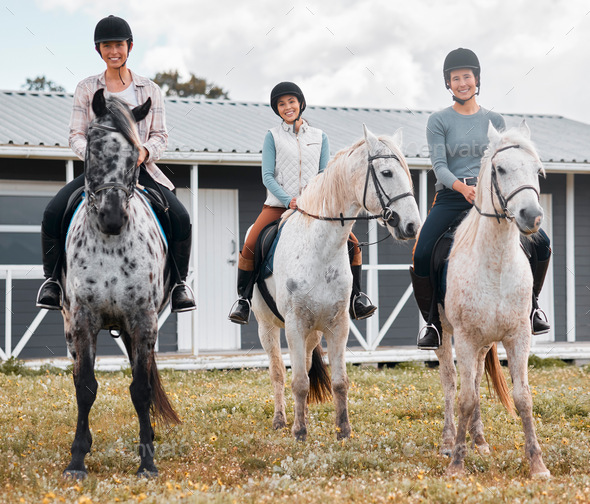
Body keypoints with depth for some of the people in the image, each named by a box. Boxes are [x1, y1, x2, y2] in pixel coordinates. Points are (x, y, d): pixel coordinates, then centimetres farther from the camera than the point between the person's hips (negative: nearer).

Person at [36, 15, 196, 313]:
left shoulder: (149, 90, 9)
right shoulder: (86, 89, 8)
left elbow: (160, 135, 7)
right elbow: (76, 135, 5)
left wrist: (145, 151, -15)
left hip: (139, 168, 0)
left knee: (180, 218, -24)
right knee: (53, 213, -22)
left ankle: (179, 283, -5)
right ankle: (52, 278, -3)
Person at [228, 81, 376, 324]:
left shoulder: (319, 137, 11)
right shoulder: (273, 136, 4)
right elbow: (267, 176, -2)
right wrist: (289, 200, -16)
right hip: (278, 204, -2)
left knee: (352, 243, -12)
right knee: (249, 246, -23)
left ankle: (355, 300, -1)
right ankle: (243, 300, -5)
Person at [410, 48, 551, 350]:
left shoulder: (494, 121, 13)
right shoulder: (439, 121, 4)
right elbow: (439, 165, -7)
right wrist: (461, 187, -27)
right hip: (450, 198, -2)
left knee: (541, 243, -15)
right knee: (421, 257, -23)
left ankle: (530, 305, 8)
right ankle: (432, 322, -1)